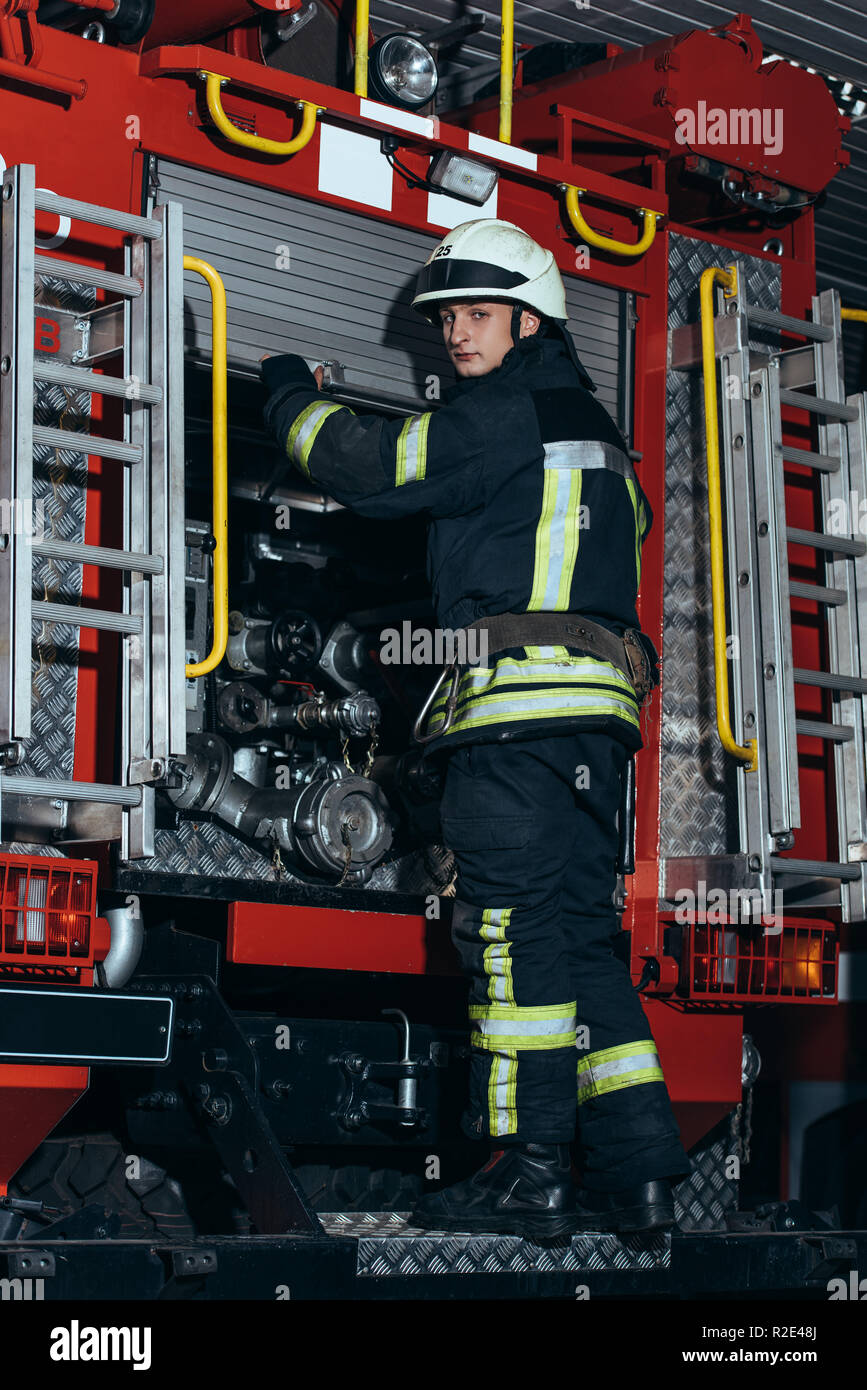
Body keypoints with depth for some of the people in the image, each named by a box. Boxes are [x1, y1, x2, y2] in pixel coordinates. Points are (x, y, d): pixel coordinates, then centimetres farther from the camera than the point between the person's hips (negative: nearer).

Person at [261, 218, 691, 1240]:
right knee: (581, 936, 8)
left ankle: (529, 1169, -13)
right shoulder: (594, 430, 25)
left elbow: (371, 468, -2)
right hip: (597, 709, 9)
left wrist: (290, 397, 15)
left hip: (518, 698, -9)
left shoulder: (503, 414, -3)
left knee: (514, 924, -10)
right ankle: (636, 1173, 5)